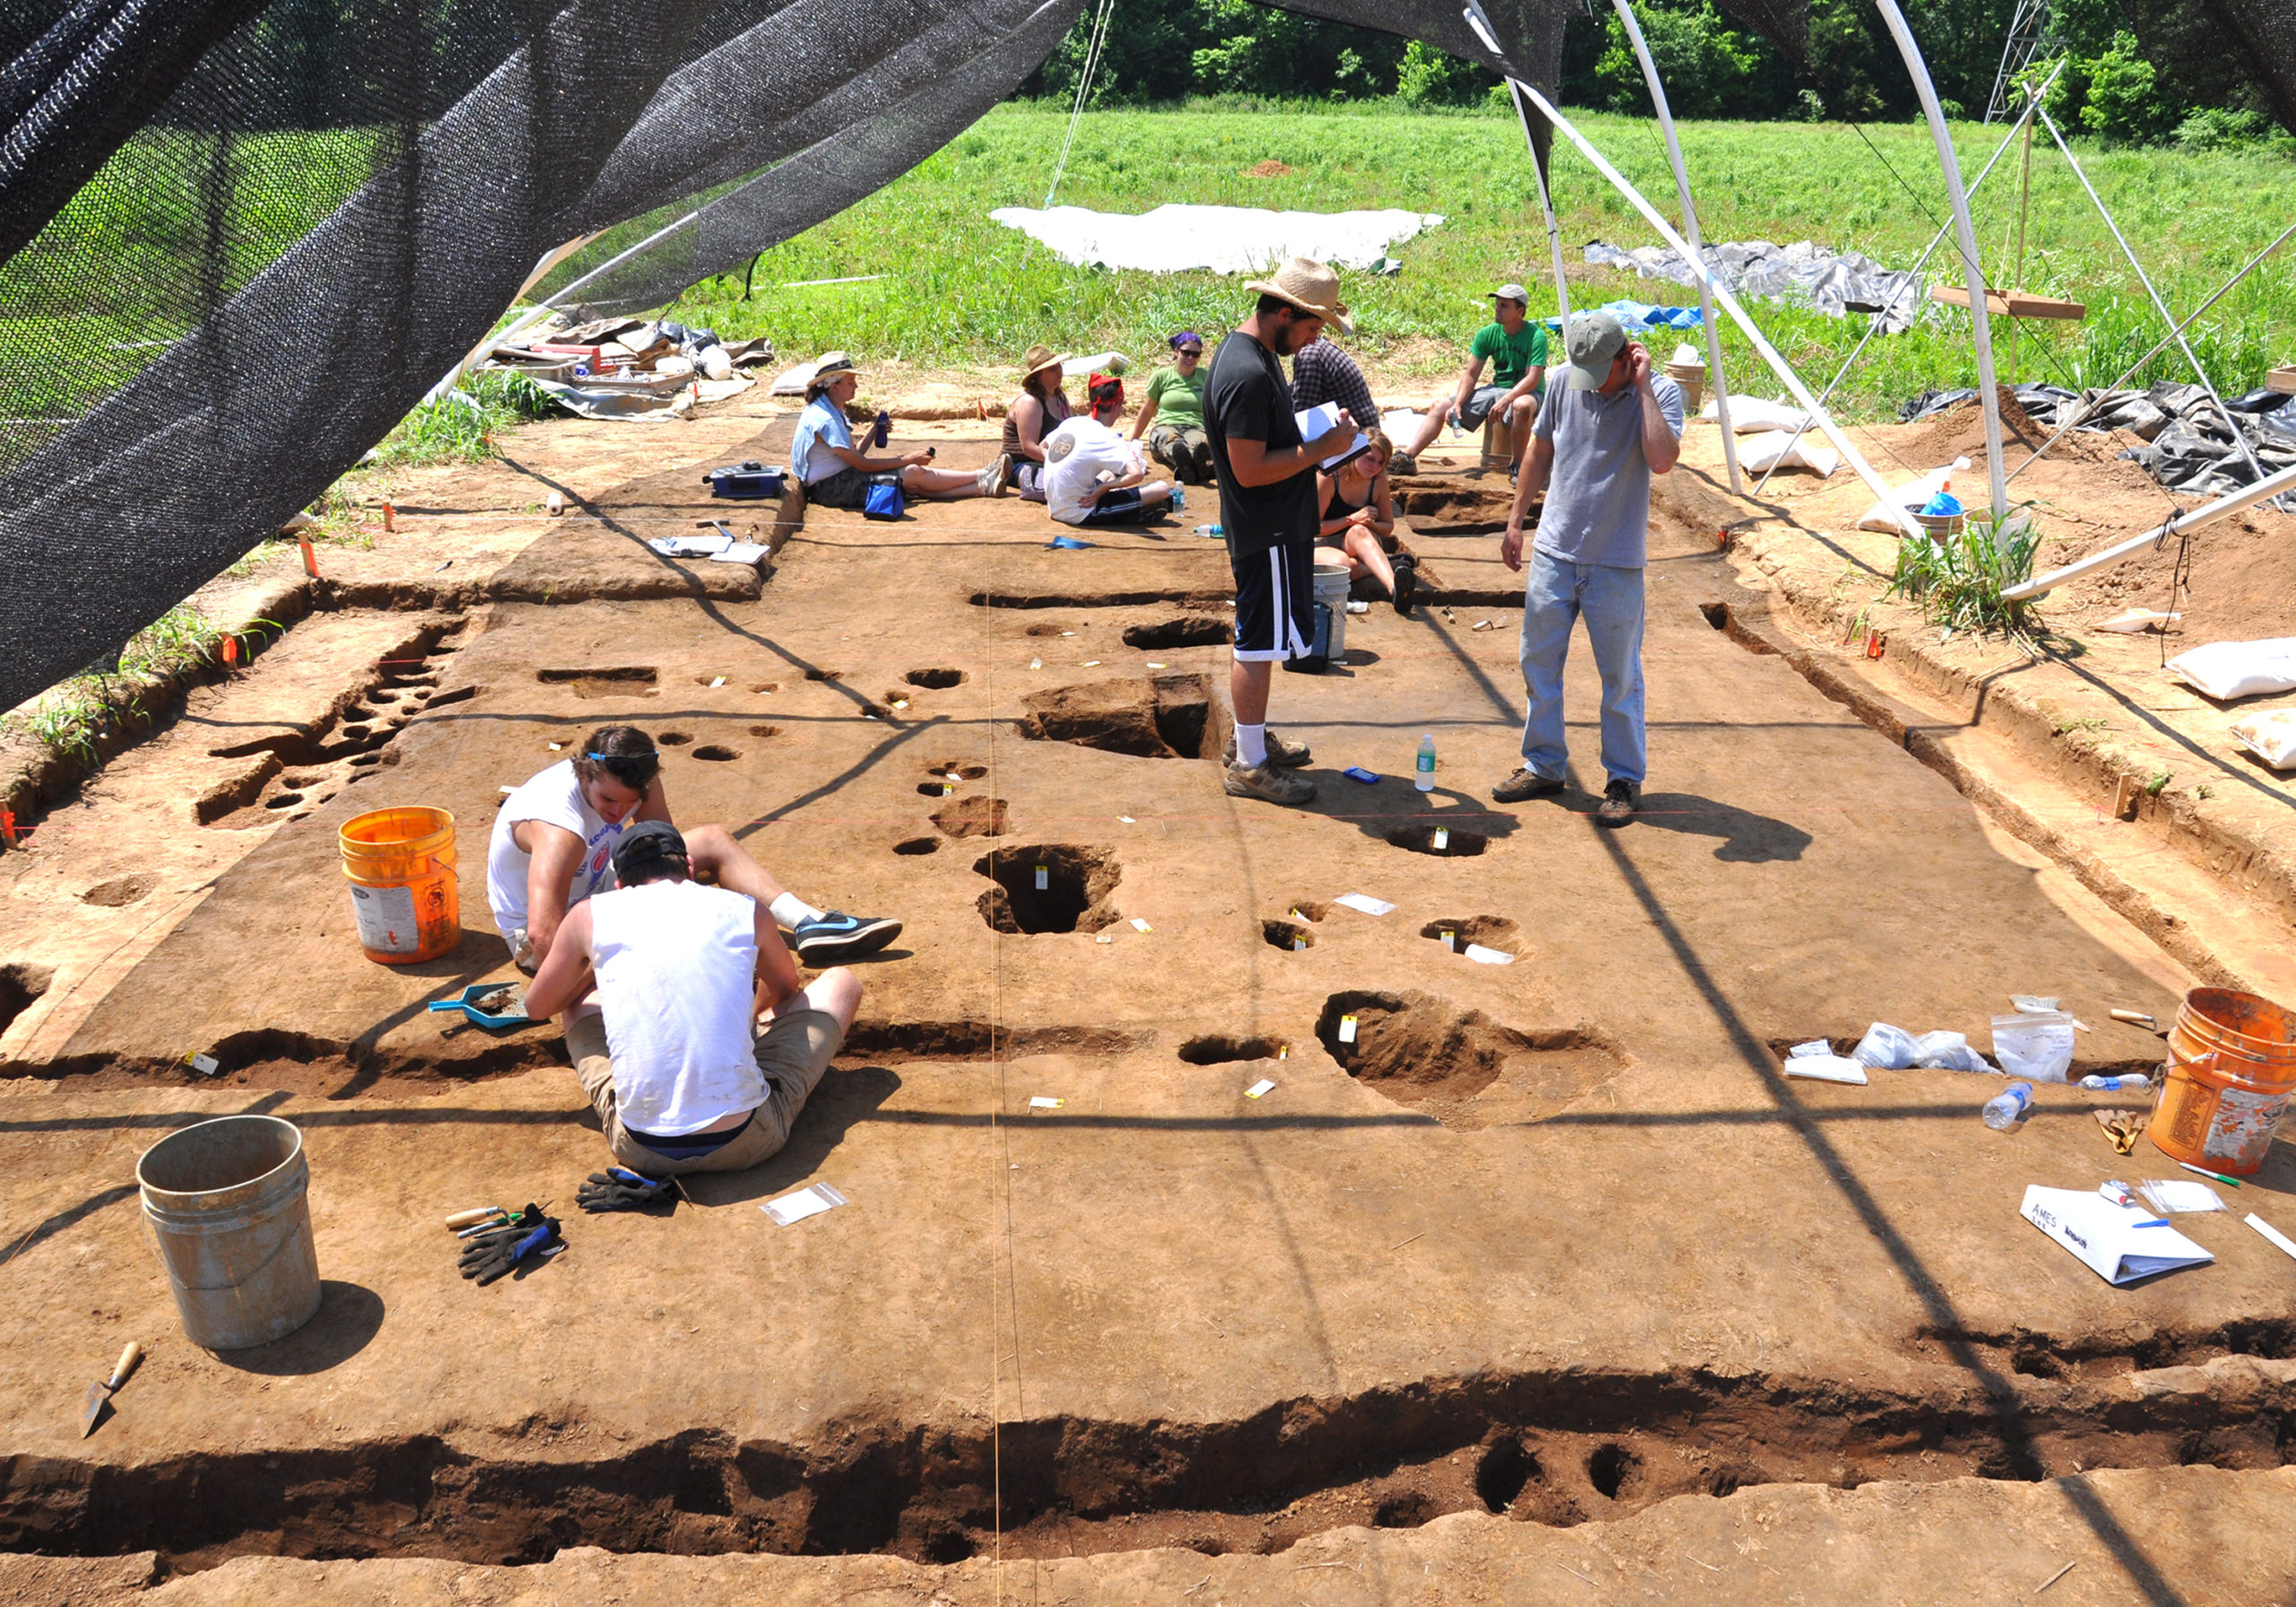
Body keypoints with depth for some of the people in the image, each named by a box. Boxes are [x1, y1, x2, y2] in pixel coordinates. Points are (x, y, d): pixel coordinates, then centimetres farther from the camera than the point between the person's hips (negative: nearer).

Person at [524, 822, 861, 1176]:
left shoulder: (590, 915, 5)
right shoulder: (748, 911, 6)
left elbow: (537, 1007, 23)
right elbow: (785, 989, 29)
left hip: (639, 1147, 2)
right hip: (744, 1141, -1)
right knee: (841, 982, 21)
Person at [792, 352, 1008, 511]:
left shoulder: (832, 412, 13)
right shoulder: (824, 419, -20)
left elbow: (854, 455, 11)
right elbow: (861, 464, -20)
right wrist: (906, 459, -13)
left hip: (843, 477, 9)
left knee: (916, 485, -2)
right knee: (914, 472, -10)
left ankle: (983, 487, -3)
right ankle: (983, 478, -1)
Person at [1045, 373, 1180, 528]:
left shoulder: (1069, 424, 5)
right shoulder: (1105, 438, -17)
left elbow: (1043, 446, 25)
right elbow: (1137, 474, -30)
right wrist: (1103, 489, -17)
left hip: (1056, 509, 9)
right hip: (1081, 516, -9)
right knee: (1162, 488, -7)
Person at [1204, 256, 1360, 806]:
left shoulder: (1253, 351, 11)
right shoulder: (1247, 374, -23)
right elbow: (1250, 469, -26)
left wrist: (1316, 431, 8)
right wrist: (1320, 449, -19)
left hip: (1276, 528, 11)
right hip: (1266, 534, -11)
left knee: (1259, 640, 19)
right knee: (1259, 643, -2)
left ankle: (1252, 739, 32)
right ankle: (1248, 766, 7)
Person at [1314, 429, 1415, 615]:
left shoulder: (1378, 482, -1)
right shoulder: (1328, 477, -14)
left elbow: (1388, 527, 10)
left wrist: (1370, 524, -14)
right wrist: (1352, 519, -21)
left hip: (1358, 545, 3)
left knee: (1359, 531, -37)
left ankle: (1394, 587, -57)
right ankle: (1390, 565, -26)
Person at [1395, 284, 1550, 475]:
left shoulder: (1536, 336, -15)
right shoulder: (1487, 334, 0)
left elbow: (1533, 379, -22)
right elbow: (1471, 374, -1)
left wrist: (1506, 400, -36)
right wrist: (1457, 404, -15)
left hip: (1525, 392, -6)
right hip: (1496, 388, 6)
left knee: (1522, 406, -43)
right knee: (1440, 408, -5)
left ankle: (1517, 465, -28)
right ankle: (1408, 457, -17)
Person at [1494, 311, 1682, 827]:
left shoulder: (1661, 393, -10)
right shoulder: (1566, 386, 1)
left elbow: (1662, 460, -28)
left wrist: (1643, 386, -22)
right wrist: (1514, 521, 14)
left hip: (1617, 563, -4)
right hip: (1553, 552, 4)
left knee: (1620, 676, 5)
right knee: (1539, 663, 11)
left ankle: (1625, 780, 17)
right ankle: (1543, 766, 26)